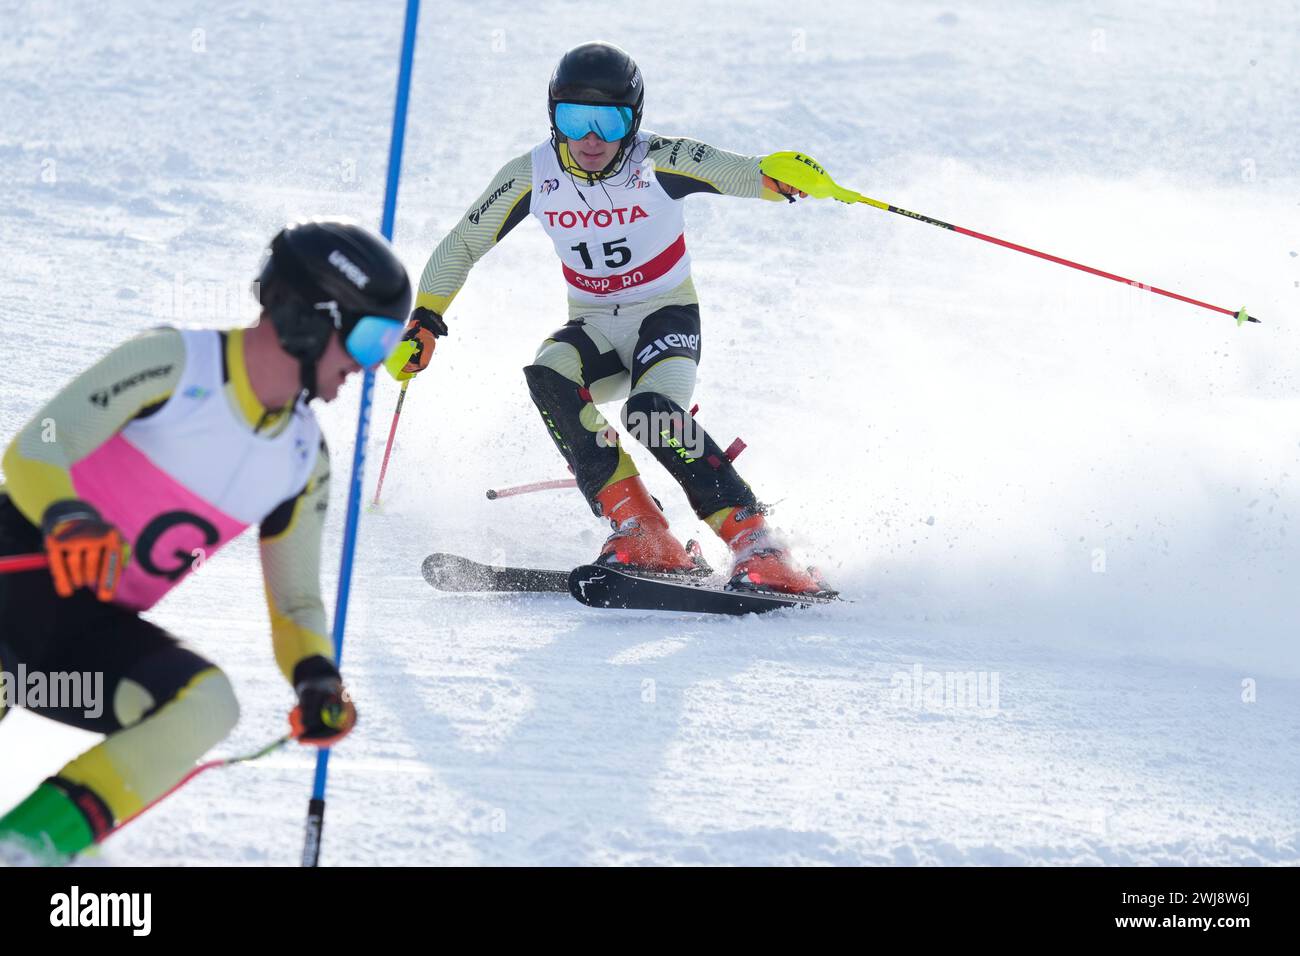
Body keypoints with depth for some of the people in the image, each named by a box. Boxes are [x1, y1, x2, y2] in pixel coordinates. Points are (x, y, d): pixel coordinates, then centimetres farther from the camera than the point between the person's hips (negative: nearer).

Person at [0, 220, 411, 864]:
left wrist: (317, 677, -4)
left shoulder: (303, 458, 10)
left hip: (99, 631, 6)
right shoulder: (173, 363, -10)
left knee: (207, 705, -23)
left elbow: (296, 599, 17)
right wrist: (66, 518, -38)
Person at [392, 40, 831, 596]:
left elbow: (742, 176, -27)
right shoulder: (533, 176, -8)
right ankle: (640, 531, -28)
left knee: (652, 413, -33)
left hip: (667, 316, -3)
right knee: (547, 378, -30)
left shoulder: (658, 163, -16)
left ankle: (754, 544, -29)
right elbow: (462, 247, 4)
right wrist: (423, 322, -5)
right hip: (594, 327, 3)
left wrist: (780, 177, -50)